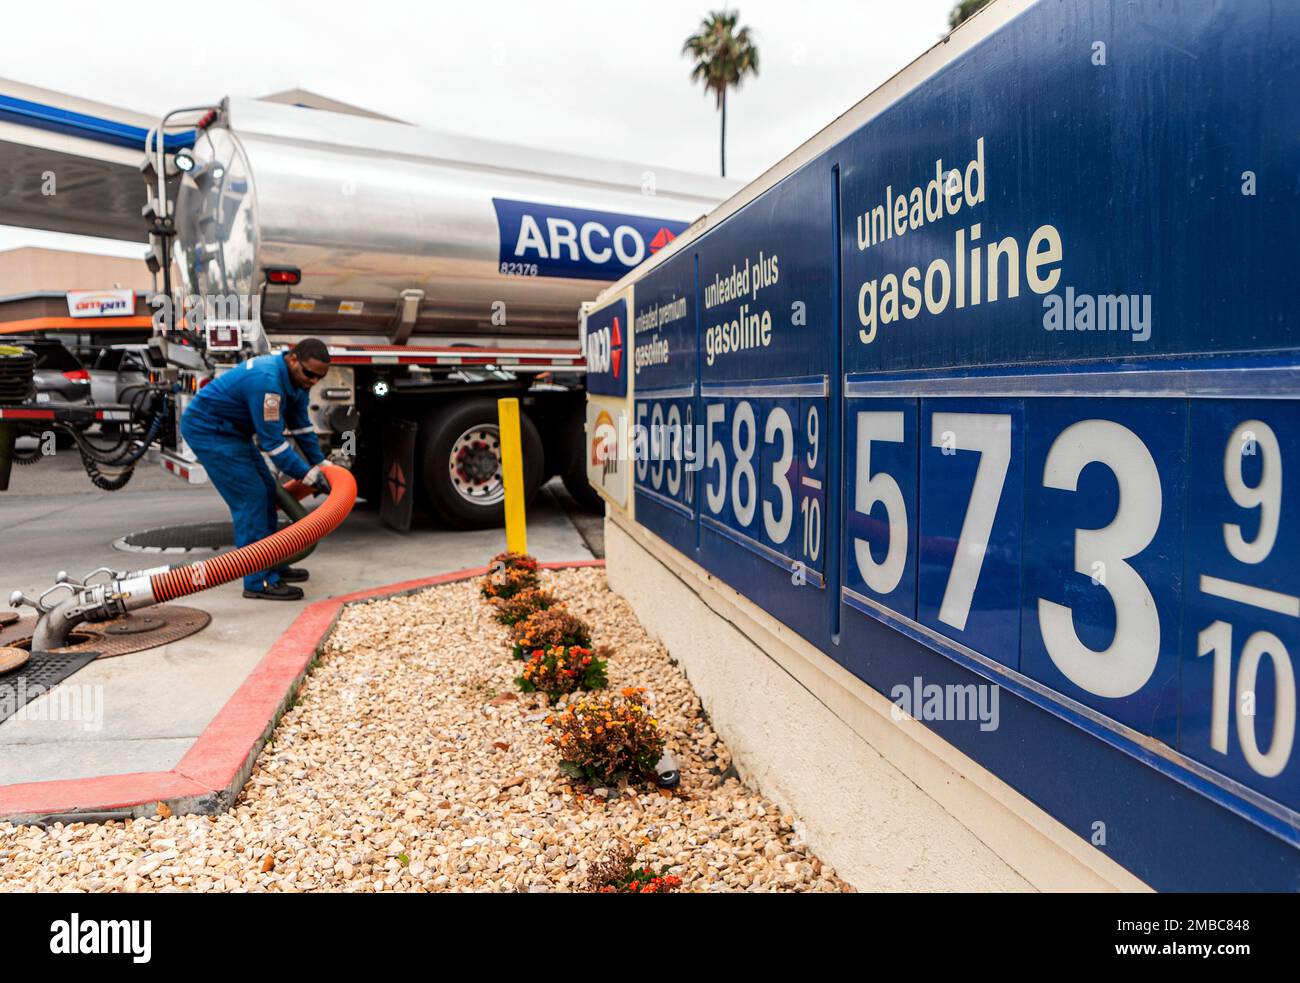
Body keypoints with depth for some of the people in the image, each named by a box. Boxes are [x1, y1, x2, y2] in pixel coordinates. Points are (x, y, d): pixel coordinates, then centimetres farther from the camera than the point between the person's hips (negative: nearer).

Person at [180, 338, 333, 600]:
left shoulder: (295, 379, 0)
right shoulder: (267, 381, -30)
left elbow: (302, 426, 10)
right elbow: (272, 441, -28)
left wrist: (320, 466, 8)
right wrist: (308, 475, -22)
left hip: (232, 430, 10)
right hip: (207, 429, -10)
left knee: (266, 492, 11)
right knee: (250, 498, -15)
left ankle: (273, 566, 21)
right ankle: (260, 582, -13)